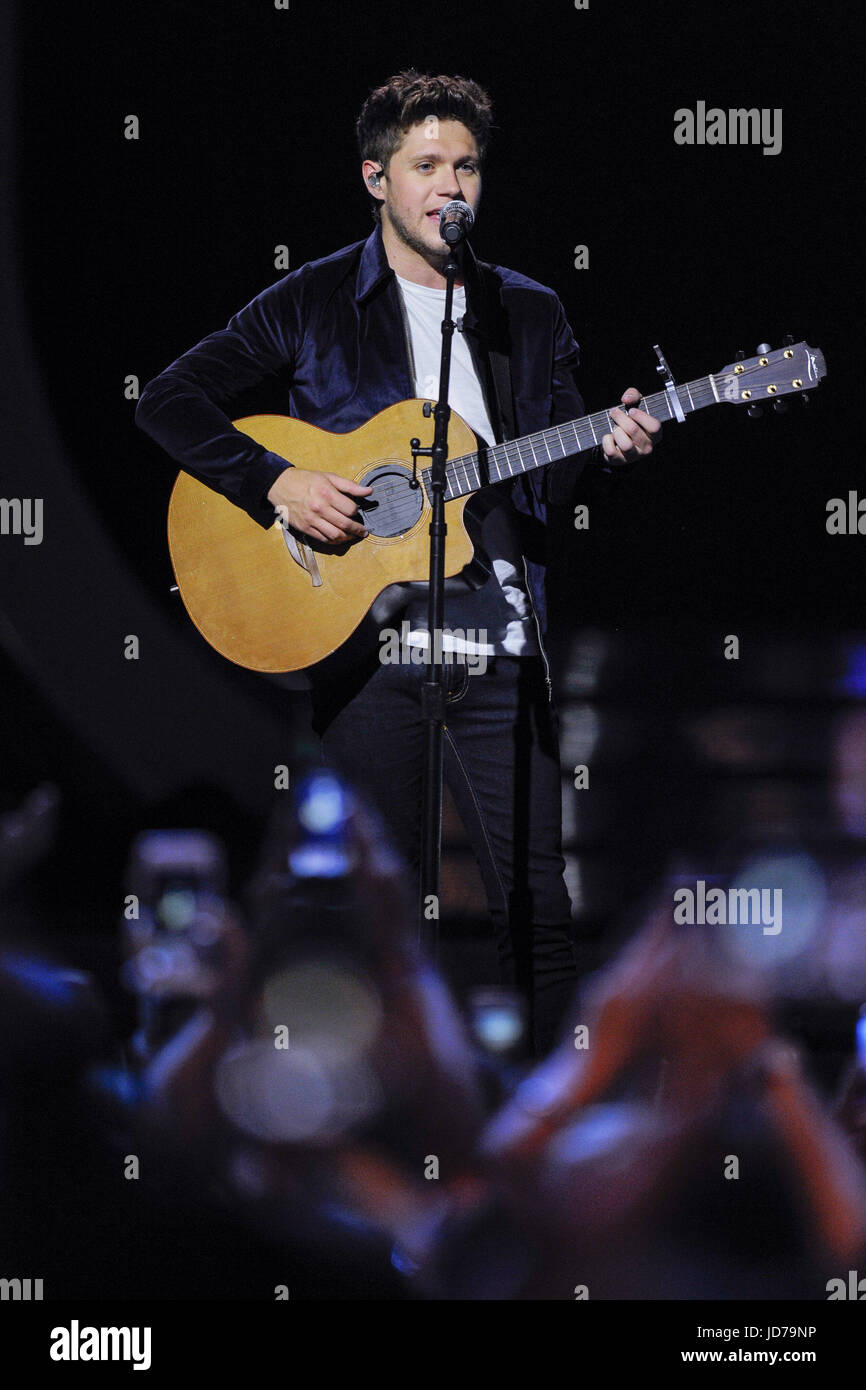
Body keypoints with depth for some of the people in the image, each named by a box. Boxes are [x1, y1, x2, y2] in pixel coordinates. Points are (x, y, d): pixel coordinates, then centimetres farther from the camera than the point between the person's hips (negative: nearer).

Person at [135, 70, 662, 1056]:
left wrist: (606, 449, -11)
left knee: (535, 906, -1)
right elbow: (169, 401, 1)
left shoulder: (529, 315, 14)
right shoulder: (311, 303, 5)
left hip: (499, 641, 2)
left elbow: (549, 482, 11)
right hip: (365, 638, -2)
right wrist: (276, 484, -11)